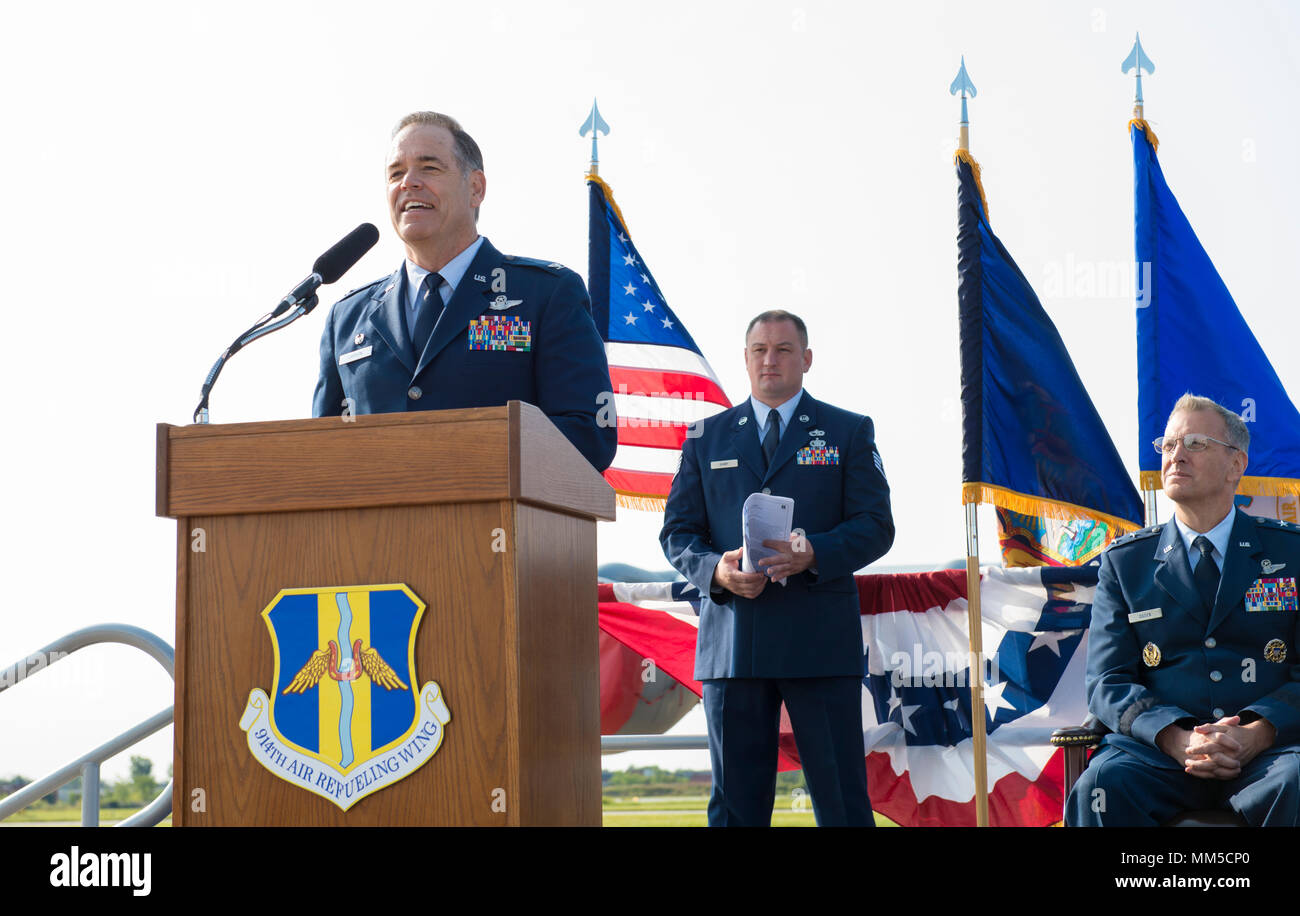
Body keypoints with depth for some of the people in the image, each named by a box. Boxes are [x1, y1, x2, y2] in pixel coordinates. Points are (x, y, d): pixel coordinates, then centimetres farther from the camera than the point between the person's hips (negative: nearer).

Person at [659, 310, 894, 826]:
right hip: (730, 642, 2)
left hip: (819, 639, -2)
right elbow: (677, 532, 12)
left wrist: (814, 555, -17)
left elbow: (876, 526, 3)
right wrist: (715, 569, -11)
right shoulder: (706, 439, 15)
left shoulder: (848, 433, 10)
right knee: (735, 802, 5)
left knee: (842, 799, -2)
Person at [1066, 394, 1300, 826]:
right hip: (1159, 751, 0)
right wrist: (1177, 739, -14)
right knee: (1102, 782, -34)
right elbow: (1108, 681, 7)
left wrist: (1255, 735, -16)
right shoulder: (1123, 562, 15)